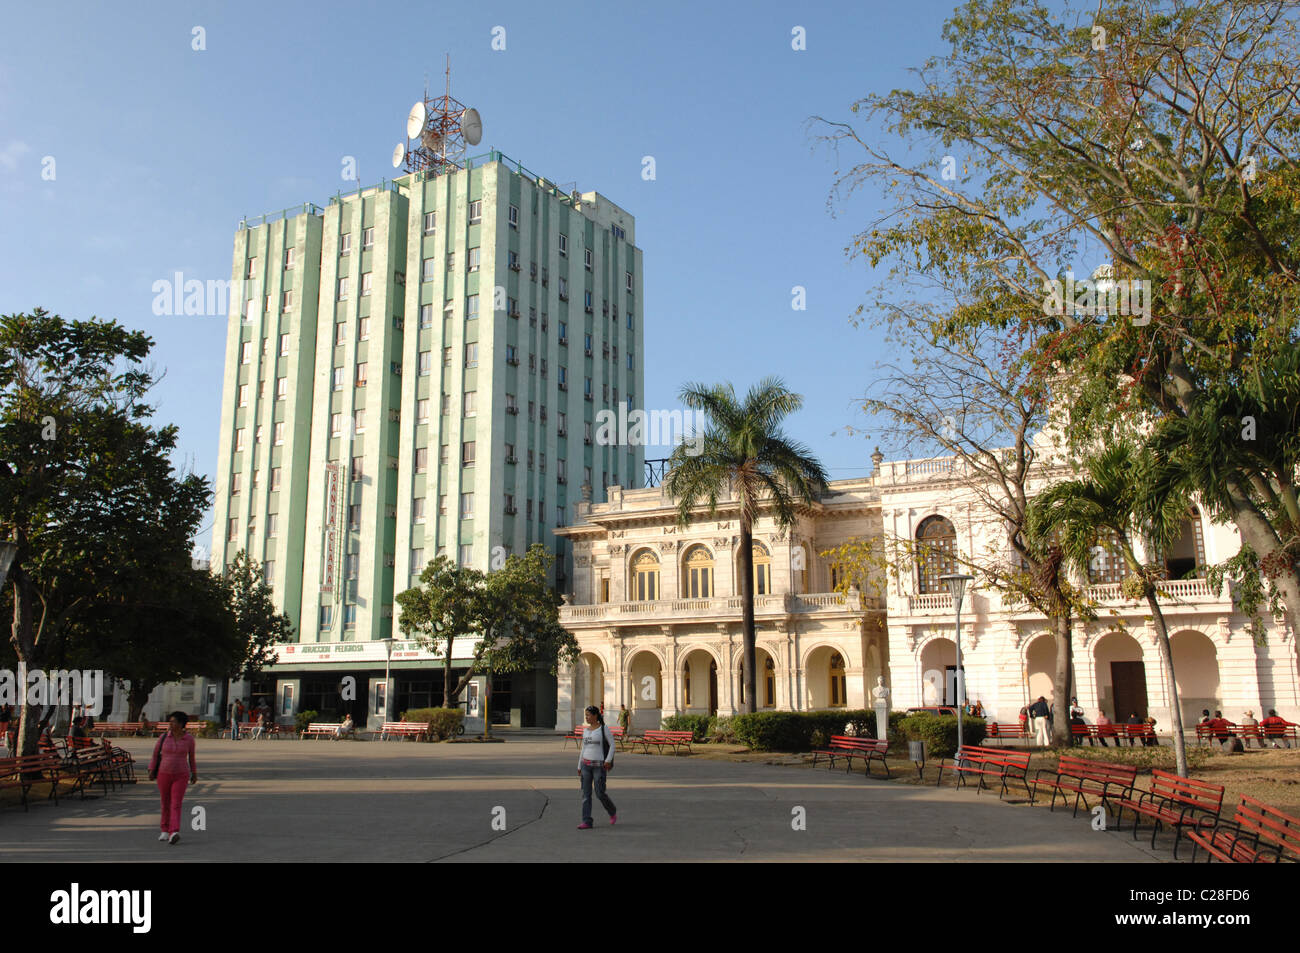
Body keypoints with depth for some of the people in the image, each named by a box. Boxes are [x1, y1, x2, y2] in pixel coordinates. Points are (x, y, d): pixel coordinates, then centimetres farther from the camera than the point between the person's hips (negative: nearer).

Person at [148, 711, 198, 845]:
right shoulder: (163, 736, -3)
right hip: (164, 774, 2)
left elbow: (191, 756, 6)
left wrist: (194, 774, 11)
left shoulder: (189, 738, -5)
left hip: (181, 776, -2)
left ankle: (174, 834, -25)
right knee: (166, 803, 14)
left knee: (176, 805, -14)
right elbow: (155, 753, 3)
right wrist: (151, 771, -4)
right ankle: (165, 830, 33)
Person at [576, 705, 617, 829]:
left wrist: (608, 760, -20)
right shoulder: (586, 730, 9)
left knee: (600, 793, -3)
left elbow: (612, 744, -8)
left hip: (599, 765, -6)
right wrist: (579, 766, 13)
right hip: (586, 764, 6)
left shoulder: (604, 729, -9)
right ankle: (587, 822, 0)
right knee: (586, 794, -1)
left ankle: (613, 811, 24)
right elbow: (583, 748, 14)